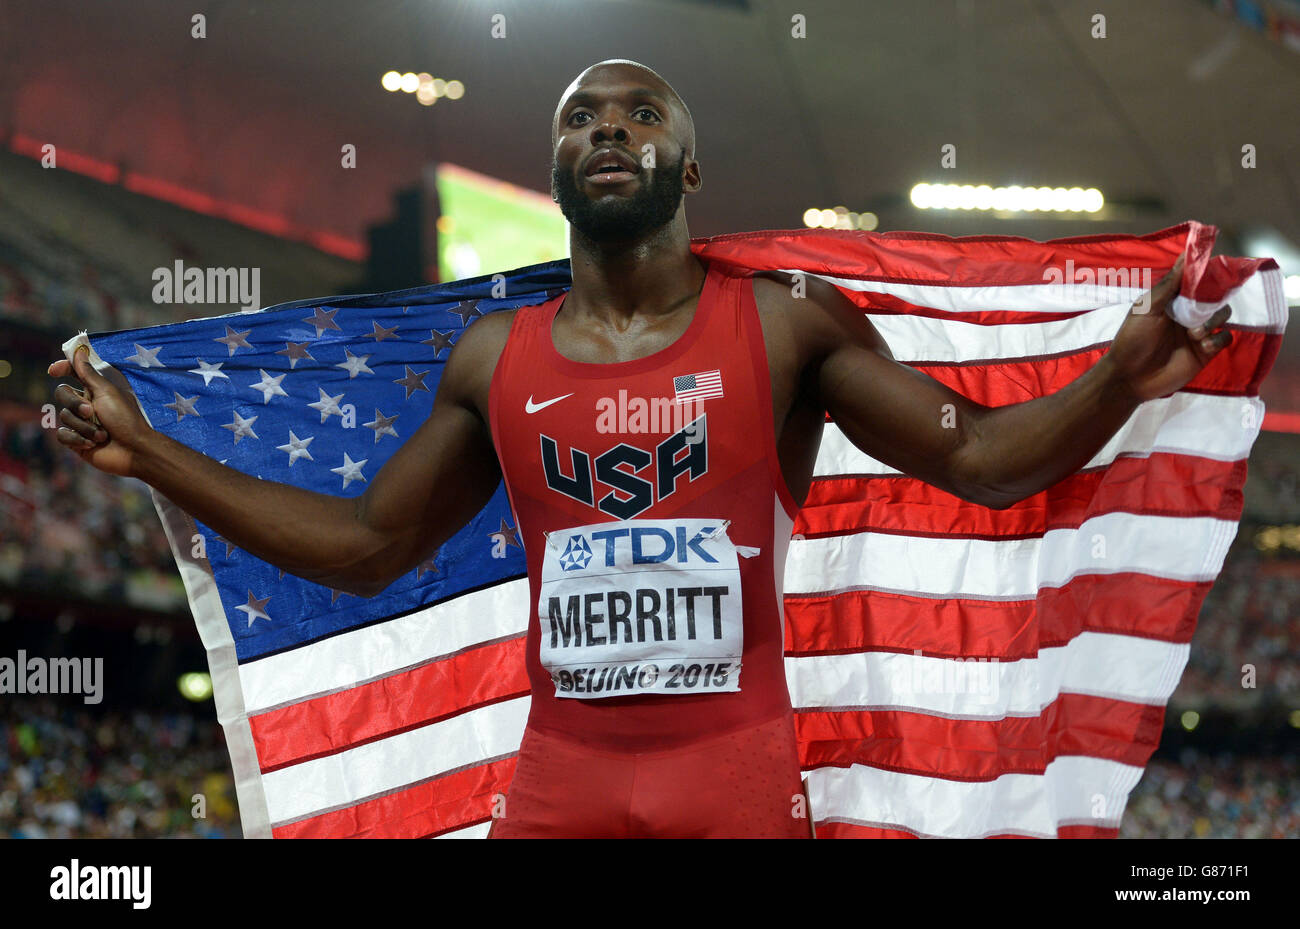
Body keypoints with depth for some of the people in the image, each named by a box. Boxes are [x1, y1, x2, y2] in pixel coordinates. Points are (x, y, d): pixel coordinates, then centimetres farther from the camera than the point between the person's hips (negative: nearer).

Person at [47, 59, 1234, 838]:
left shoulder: (786, 324, 1)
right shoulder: (496, 359, 10)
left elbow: (982, 459, 1)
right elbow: (365, 545, 19)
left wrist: (1119, 382, -18)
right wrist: (148, 452, 16)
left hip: (738, 774, -2)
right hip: (558, 777, 3)